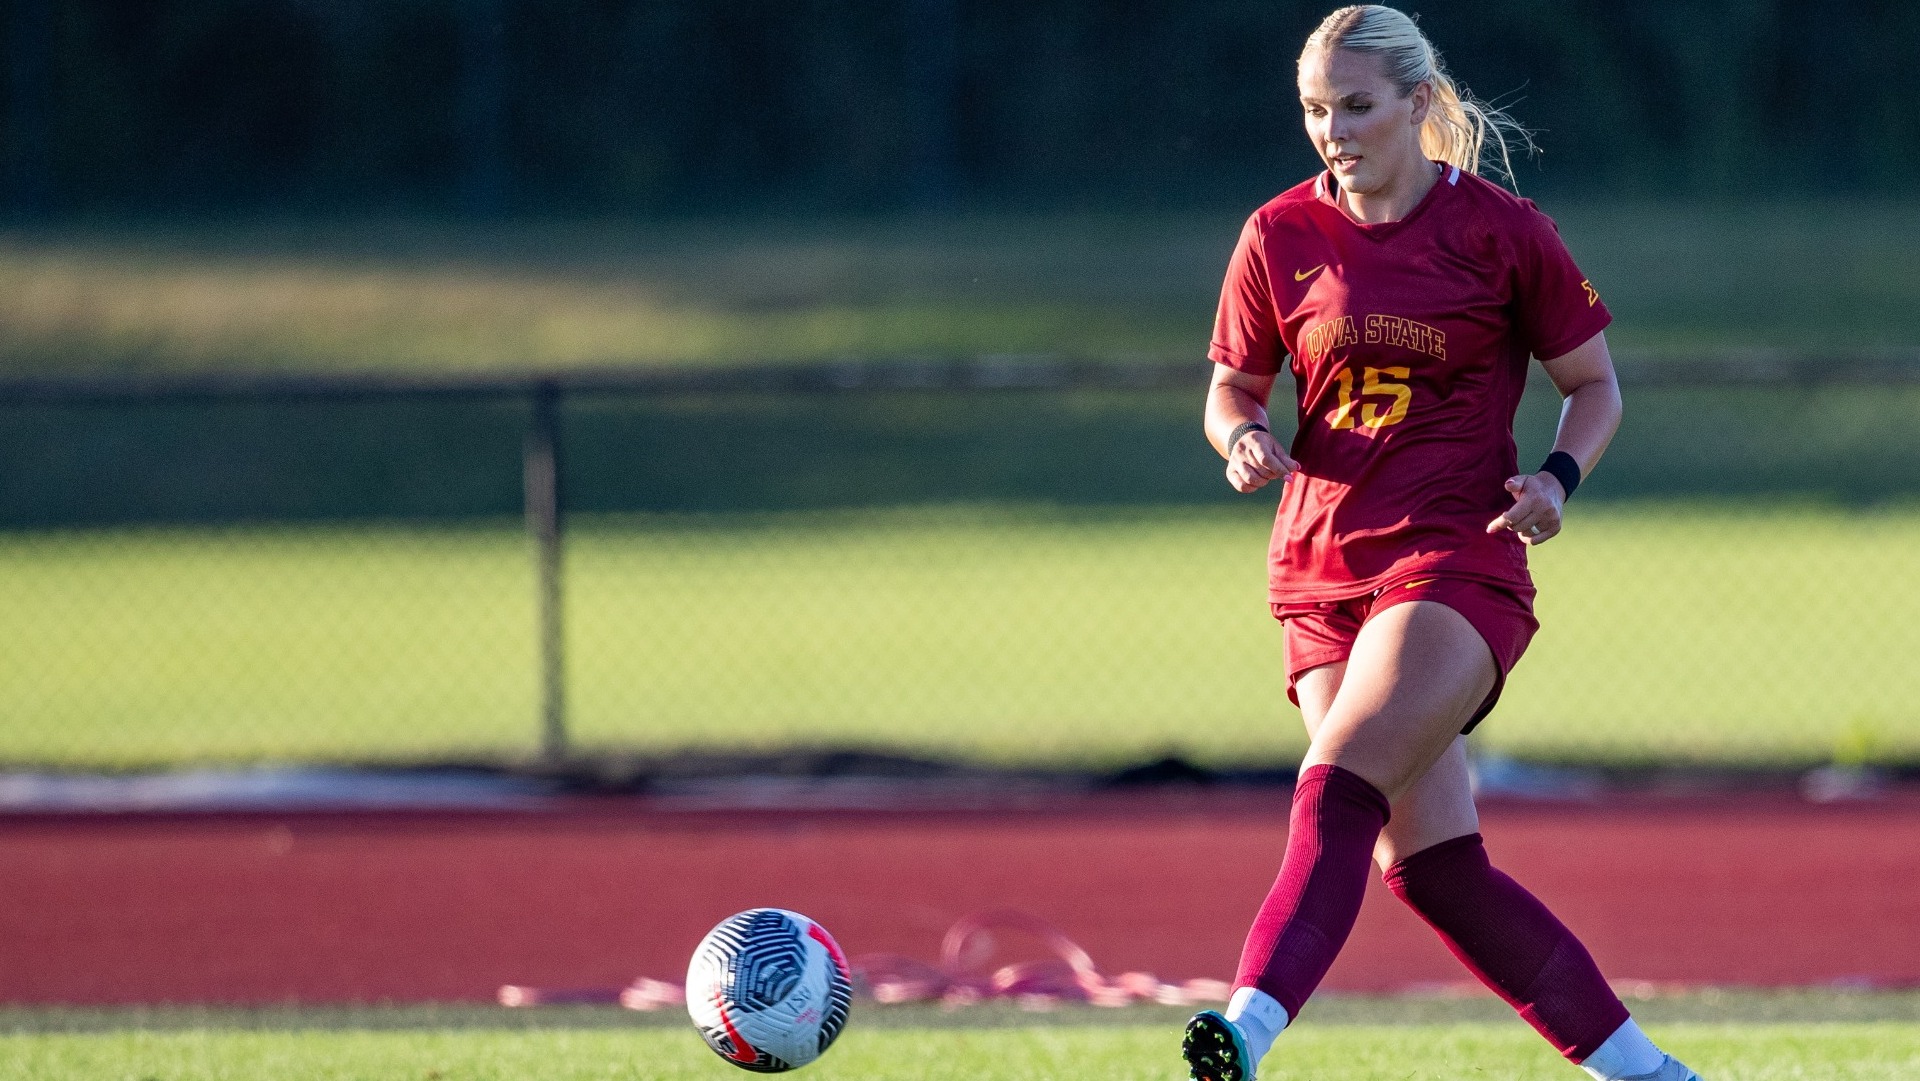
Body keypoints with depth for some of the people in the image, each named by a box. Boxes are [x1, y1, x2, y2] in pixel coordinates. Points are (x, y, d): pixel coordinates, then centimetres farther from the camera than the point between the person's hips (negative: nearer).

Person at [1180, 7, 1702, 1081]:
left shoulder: (1499, 230, -3)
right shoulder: (1281, 237, 5)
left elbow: (1595, 385, 7)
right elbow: (1233, 387, 15)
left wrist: (1558, 478, -13)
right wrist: (1244, 438, -8)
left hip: (1459, 561, -4)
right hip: (1323, 572, 4)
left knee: (1341, 783, -26)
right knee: (1427, 862, -1)